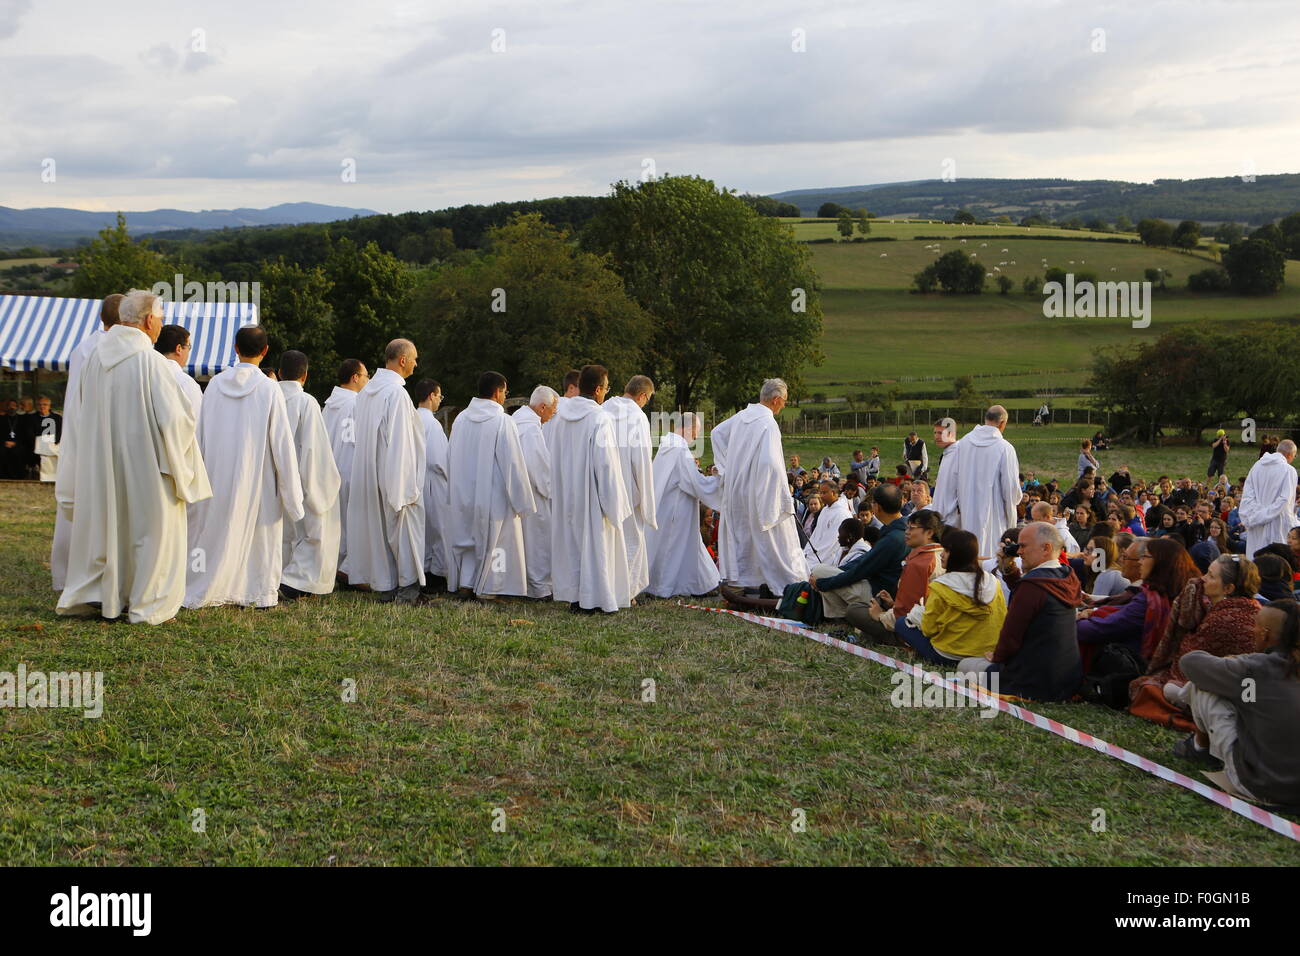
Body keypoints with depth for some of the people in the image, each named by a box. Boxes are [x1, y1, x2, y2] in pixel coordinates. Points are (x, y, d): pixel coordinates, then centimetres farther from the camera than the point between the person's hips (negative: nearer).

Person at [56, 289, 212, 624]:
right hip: (144, 461, -6)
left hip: (98, 463, 6)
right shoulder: (151, 361, -17)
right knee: (149, 527, 5)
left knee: (100, 524, 16)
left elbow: (78, 413, 9)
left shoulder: (92, 357, 1)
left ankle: (87, 596, 22)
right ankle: (148, 604, 10)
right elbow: (172, 417, -15)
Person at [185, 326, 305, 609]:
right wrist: (291, 488, -2)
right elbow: (281, 440, -9)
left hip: (219, 475, 3)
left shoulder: (216, 384, -2)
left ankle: (211, 588, 16)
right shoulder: (269, 388, -11)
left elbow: (202, 434, 4)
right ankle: (259, 591, 12)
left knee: (220, 530, 12)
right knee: (259, 532, 7)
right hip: (258, 478, -3)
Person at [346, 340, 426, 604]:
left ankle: (384, 587, 15)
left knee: (378, 527, 11)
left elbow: (358, 436, 14)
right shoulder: (397, 393, -17)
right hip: (394, 473, -8)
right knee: (402, 523, 0)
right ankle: (407, 587, 4)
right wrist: (404, 488, -18)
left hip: (368, 474, 8)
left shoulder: (366, 391, 9)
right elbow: (400, 443, -20)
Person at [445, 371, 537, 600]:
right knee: (491, 536, 7)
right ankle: (487, 587, 10)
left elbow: (450, 459, 9)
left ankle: (464, 583, 16)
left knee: (466, 535, 15)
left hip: (462, 493, 5)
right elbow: (513, 463, -15)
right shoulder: (502, 421, -15)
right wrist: (523, 501, -8)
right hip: (493, 494, -5)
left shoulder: (461, 419, 2)